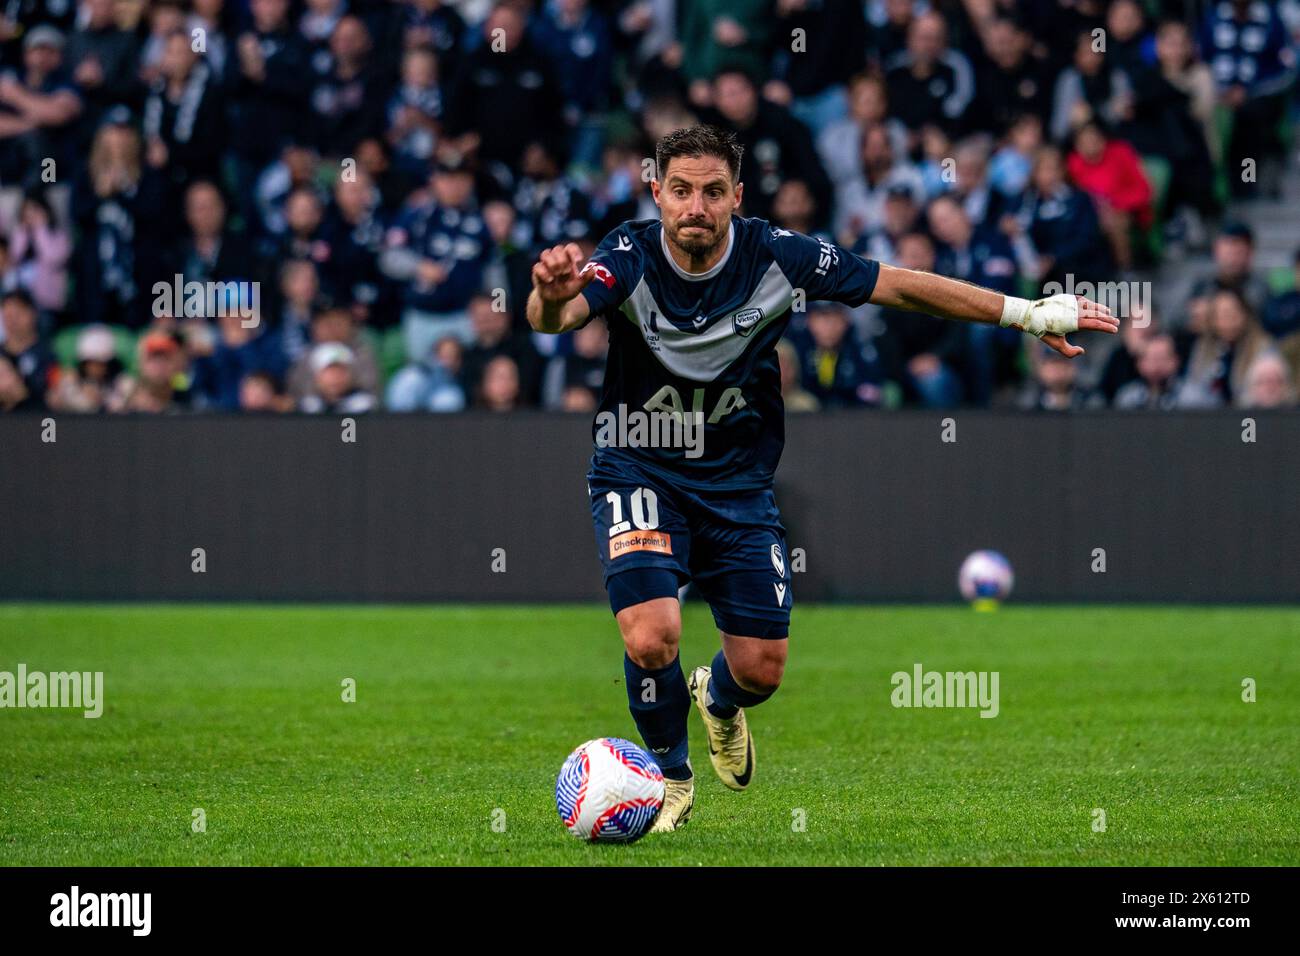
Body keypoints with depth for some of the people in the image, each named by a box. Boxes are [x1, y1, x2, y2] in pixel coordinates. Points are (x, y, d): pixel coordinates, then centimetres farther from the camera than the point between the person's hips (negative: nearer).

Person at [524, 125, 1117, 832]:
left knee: (762, 669, 2)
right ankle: (670, 774, 8)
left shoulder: (776, 256, -15)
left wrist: (1027, 313, -5)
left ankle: (718, 702, 43)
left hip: (738, 480, 2)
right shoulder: (632, 255, -21)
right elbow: (555, 317, -39)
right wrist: (554, 294, -65)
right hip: (638, 472, -2)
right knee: (652, 639, -23)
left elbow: (899, 285, -7)